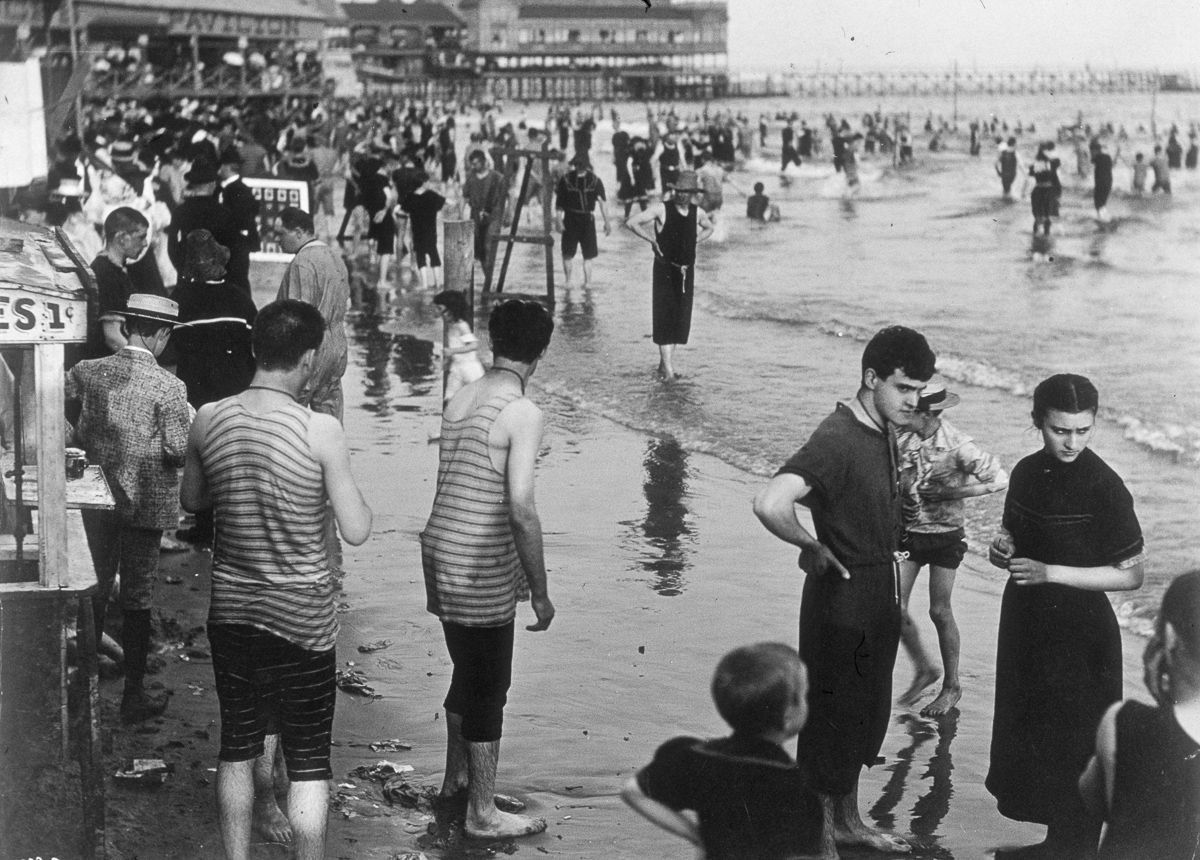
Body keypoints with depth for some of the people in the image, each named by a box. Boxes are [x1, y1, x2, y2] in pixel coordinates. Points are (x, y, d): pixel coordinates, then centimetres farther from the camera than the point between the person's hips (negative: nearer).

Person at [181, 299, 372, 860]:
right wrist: (351, 493, 5)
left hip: (231, 610, 4)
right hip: (302, 618, -4)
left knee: (236, 748, 18)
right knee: (308, 761, 6)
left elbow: (191, 500, 11)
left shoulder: (208, 420, -5)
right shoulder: (320, 432, -17)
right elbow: (356, 532, -14)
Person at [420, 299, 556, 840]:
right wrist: (540, 591, -14)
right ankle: (481, 813, 15)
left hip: (440, 549, 8)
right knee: (489, 688, 5)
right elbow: (520, 509, -22)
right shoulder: (522, 413, -16)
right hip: (481, 567, -8)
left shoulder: (458, 401, 8)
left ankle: (454, 784, 37)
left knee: (468, 675, 23)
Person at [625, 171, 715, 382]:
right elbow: (631, 223, -12)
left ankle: (666, 363, 20)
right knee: (665, 317, -8)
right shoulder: (662, 209, -10)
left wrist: (694, 242, 11)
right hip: (665, 269, -5)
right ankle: (667, 368, -11)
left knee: (681, 318, 6)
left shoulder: (698, 213, 4)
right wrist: (653, 240, -9)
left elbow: (709, 229, 27)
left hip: (686, 270, 5)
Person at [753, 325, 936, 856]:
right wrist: (813, 547, -20)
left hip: (878, 593, 9)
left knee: (867, 712, 20)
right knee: (833, 714, 4)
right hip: (842, 596, -9)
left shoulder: (883, 431, 4)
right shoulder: (837, 440, -25)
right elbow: (769, 505, -38)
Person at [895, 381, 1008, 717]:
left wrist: (952, 492, -20)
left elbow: (999, 479, -17)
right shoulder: (900, 439, -6)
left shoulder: (956, 444, -18)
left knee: (939, 611, 2)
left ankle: (952, 686, 19)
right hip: (908, 533, 4)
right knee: (895, 607, 0)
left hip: (945, 535, -4)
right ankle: (924, 668, 24)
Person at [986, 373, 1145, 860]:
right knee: (1024, 733, 17)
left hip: (1081, 638, -7)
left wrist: (1049, 572, -20)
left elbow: (1131, 575, -15)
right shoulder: (1027, 474, 2)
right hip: (1026, 624, 7)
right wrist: (1004, 547, -6)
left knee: (1073, 748, 3)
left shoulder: (1104, 488, -17)